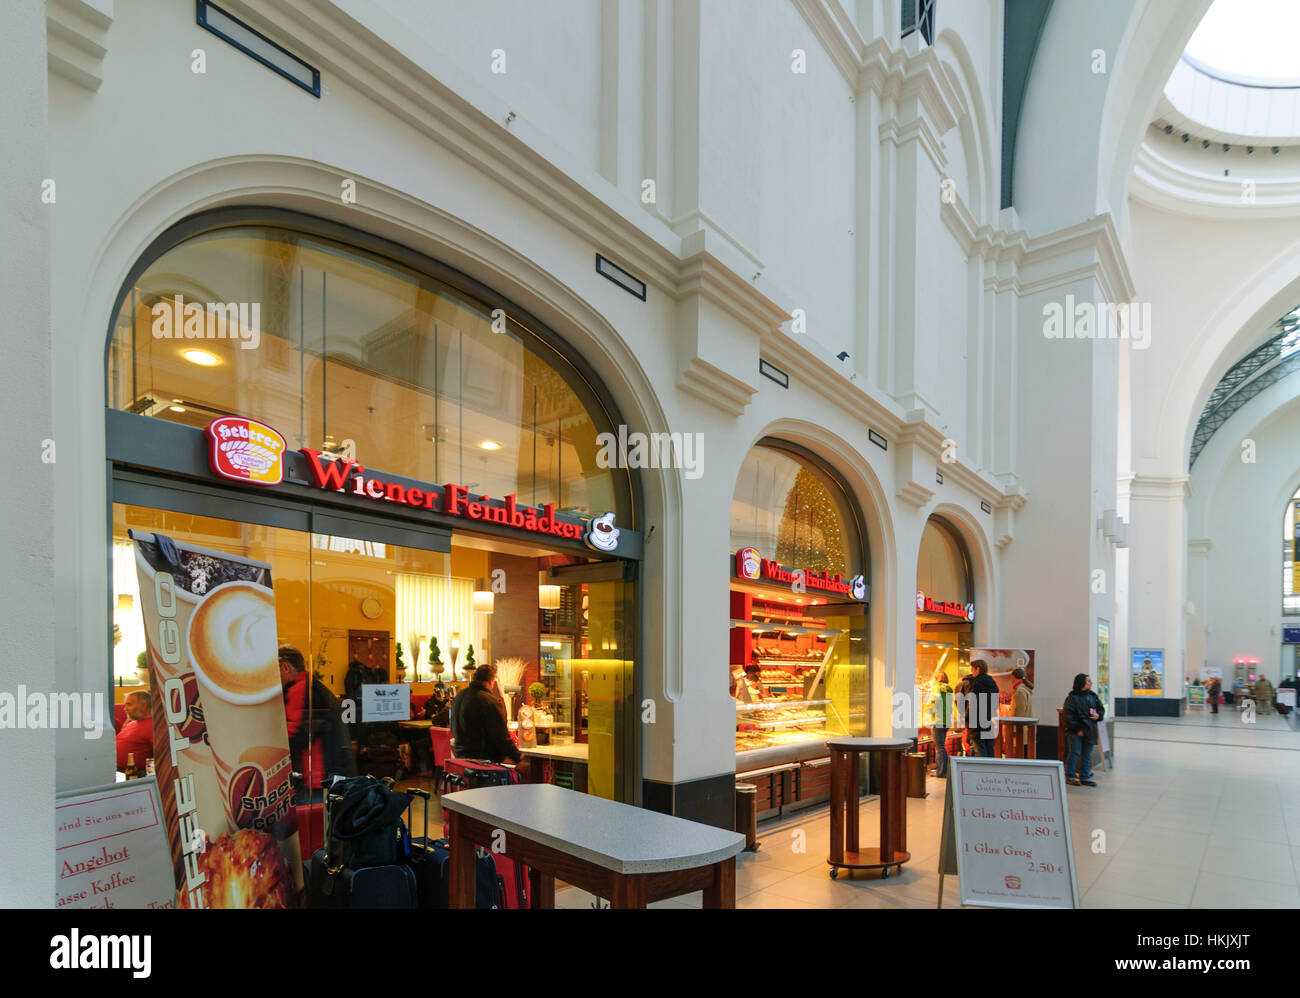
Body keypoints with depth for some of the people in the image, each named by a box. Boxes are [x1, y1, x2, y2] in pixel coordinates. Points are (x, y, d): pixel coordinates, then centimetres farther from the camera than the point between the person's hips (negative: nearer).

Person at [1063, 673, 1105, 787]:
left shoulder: (1093, 696, 9)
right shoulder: (1072, 698, -9)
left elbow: (1101, 708, 19)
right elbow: (1069, 715, -11)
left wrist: (1098, 715, -4)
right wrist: (1077, 729, -14)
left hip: (1090, 730, 6)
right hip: (1075, 731, -6)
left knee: (1087, 755, 11)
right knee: (1075, 753, -3)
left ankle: (1085, 777, 20)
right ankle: (1070, 777, 7)